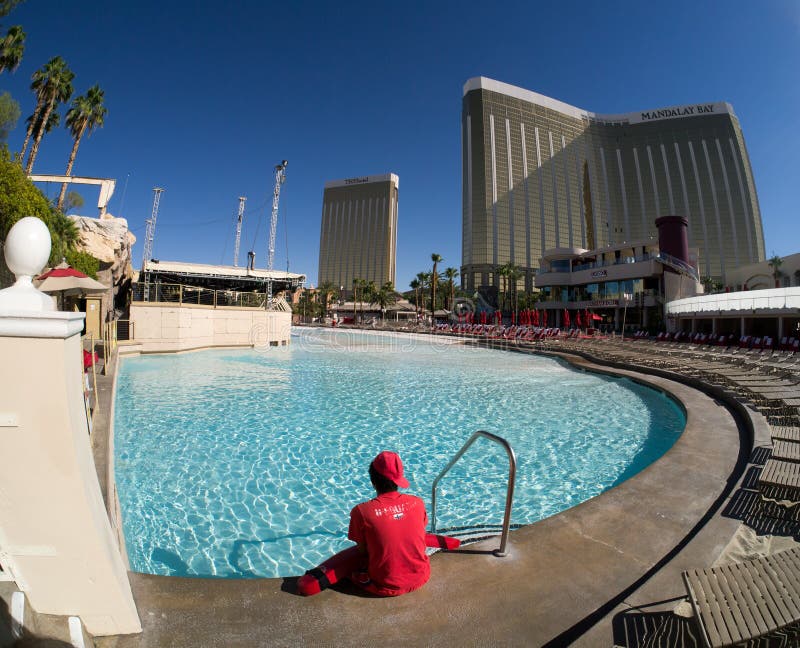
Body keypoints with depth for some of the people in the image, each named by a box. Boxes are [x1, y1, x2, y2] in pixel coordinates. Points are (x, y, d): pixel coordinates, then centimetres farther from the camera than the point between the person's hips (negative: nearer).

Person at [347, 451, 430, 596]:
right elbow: (416, 536, 3)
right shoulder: (418, 503, -12)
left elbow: (363, 551, -7)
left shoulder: (362, 511, -20)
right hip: (419, 579, 1)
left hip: (386, 587, -1)